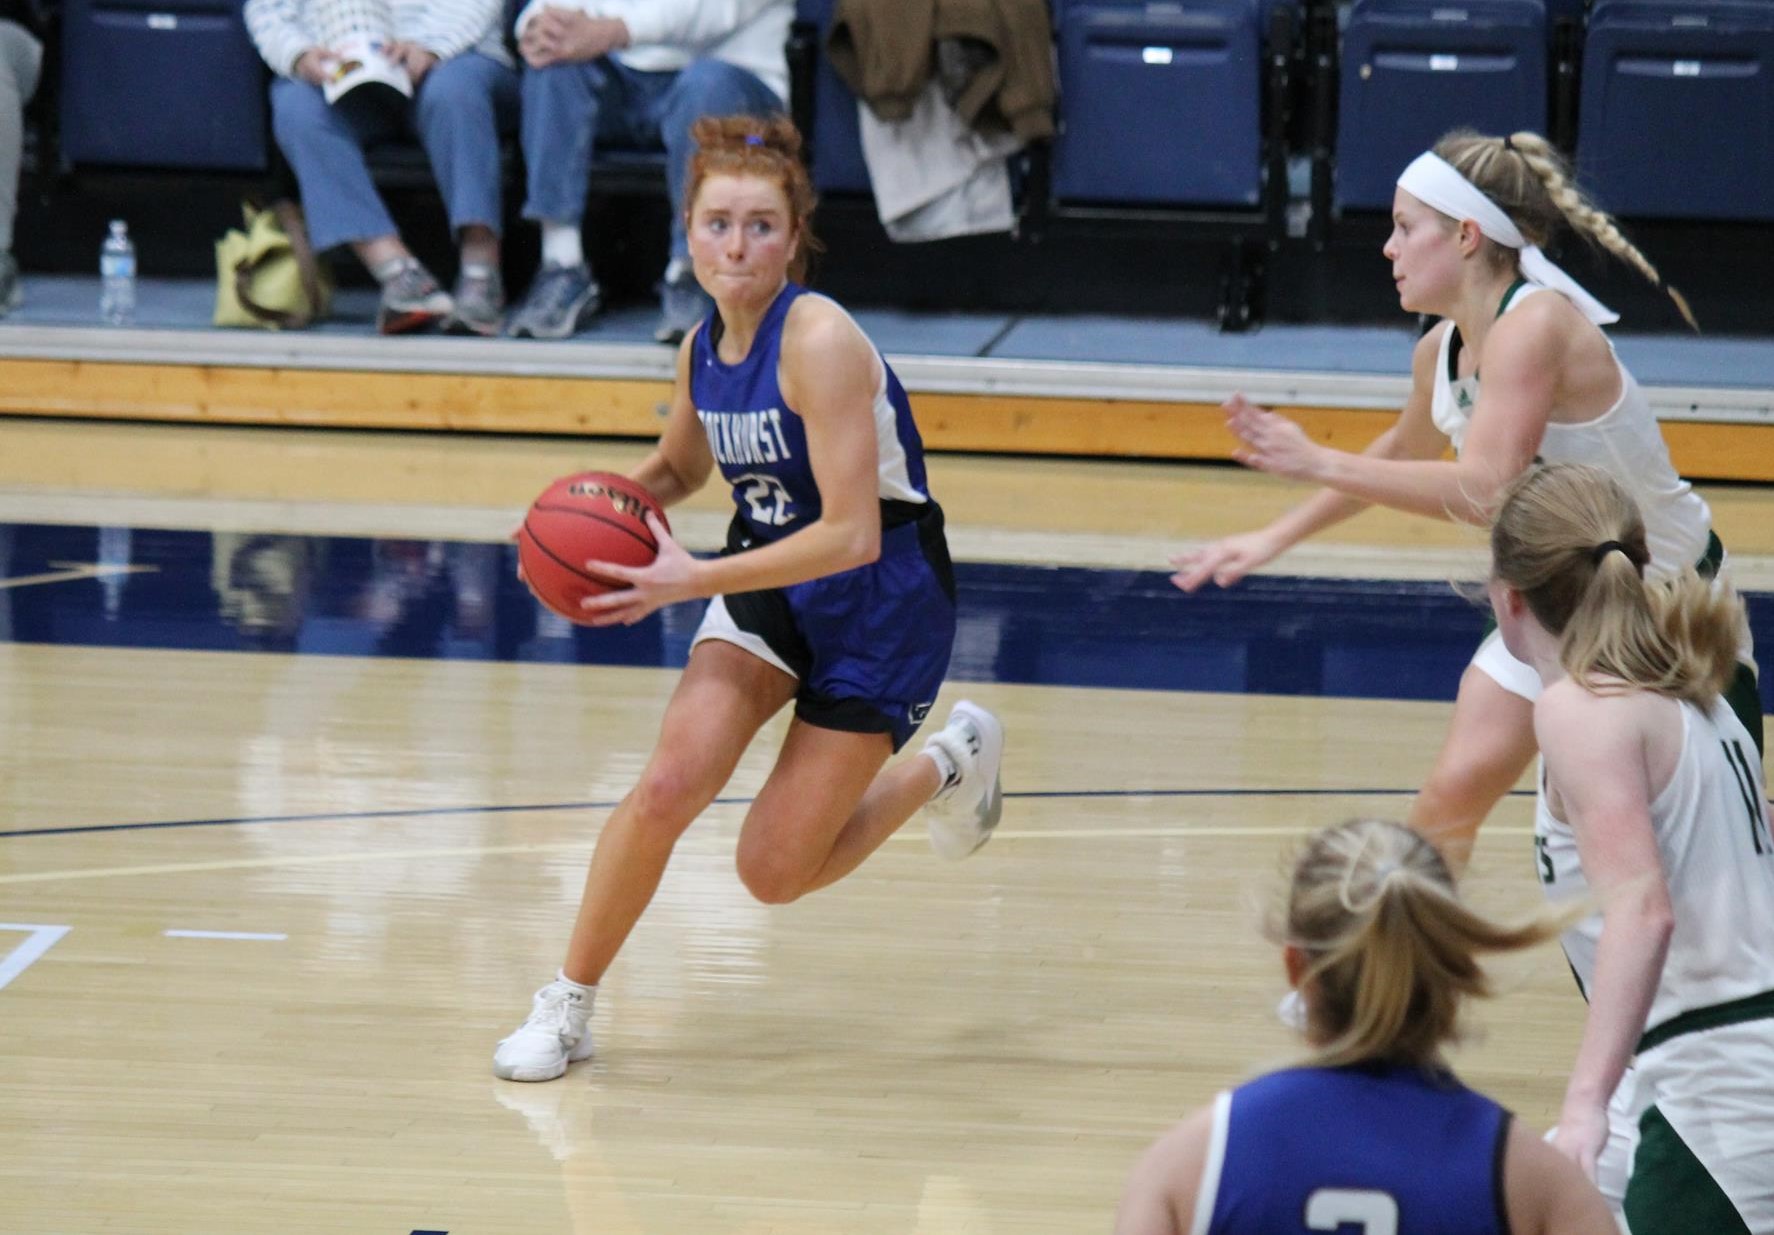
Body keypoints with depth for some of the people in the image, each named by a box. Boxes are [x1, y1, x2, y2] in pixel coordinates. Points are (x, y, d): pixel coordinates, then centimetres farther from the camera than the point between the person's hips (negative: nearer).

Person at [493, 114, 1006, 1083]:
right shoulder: (702, 350, -3)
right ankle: (568, 1006, 2)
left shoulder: (819, 341, -26)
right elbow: (675, 471, 18)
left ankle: (947, 764, 25)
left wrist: (690, 580, -31)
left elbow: (851, 535, -30)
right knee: (669, 784, -16)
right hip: (767, 582, 6)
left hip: (879, 605, -5)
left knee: (774, 875, -1)